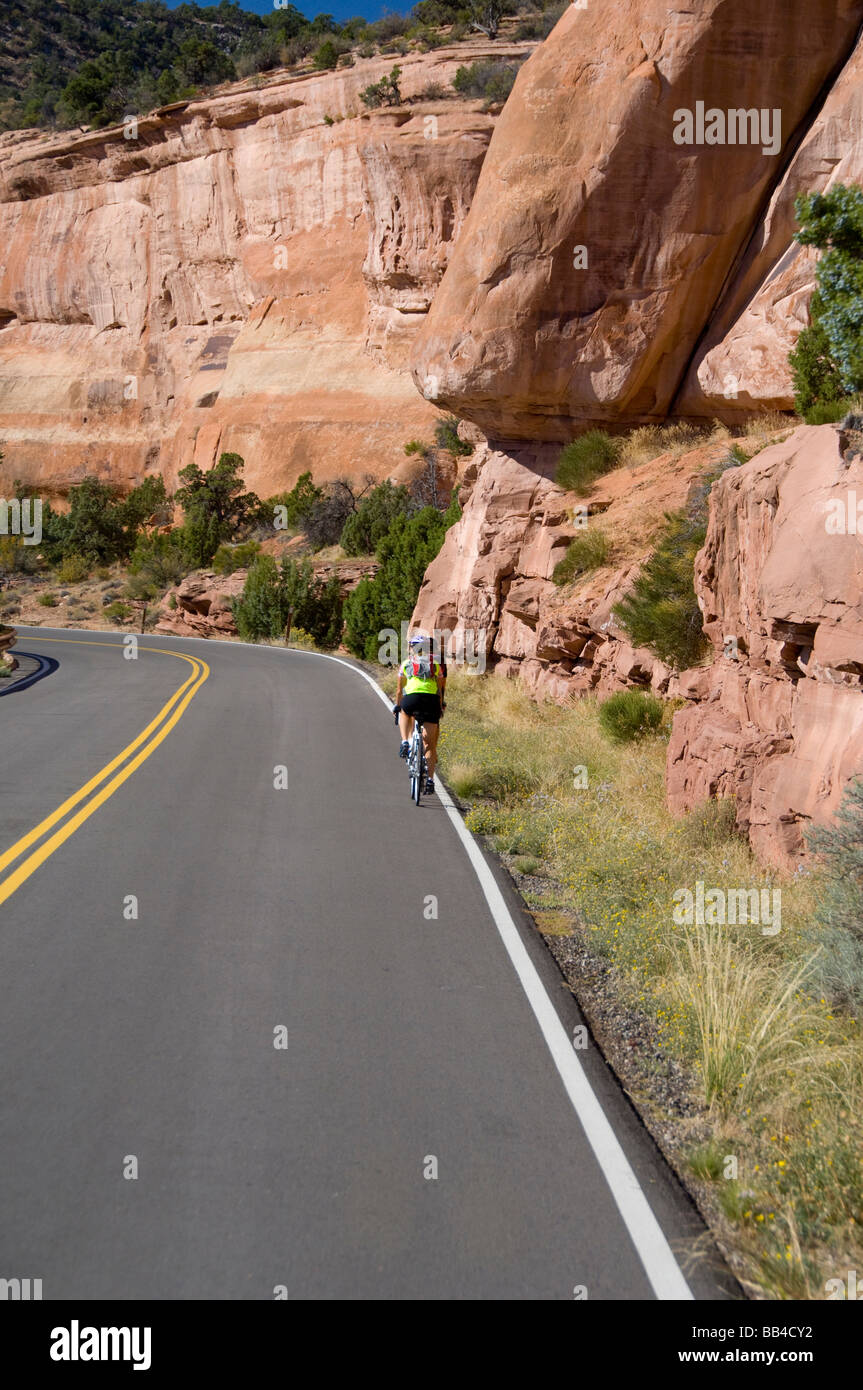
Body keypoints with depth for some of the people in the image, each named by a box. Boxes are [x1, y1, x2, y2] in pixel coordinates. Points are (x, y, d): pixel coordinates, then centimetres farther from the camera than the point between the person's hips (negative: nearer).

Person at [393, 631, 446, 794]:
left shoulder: (406, 664, 21)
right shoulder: (435, 665, 22)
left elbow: (400, 689, 27)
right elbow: (440, 689, 25)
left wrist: (397, 706, 41)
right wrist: (440, 707, 37)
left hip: (412, 699, -1)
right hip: (432, 701, 1)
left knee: (404, 713, 37)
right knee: (429, 743, 9)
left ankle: (405, 742, 15)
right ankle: (430, 779, 3)